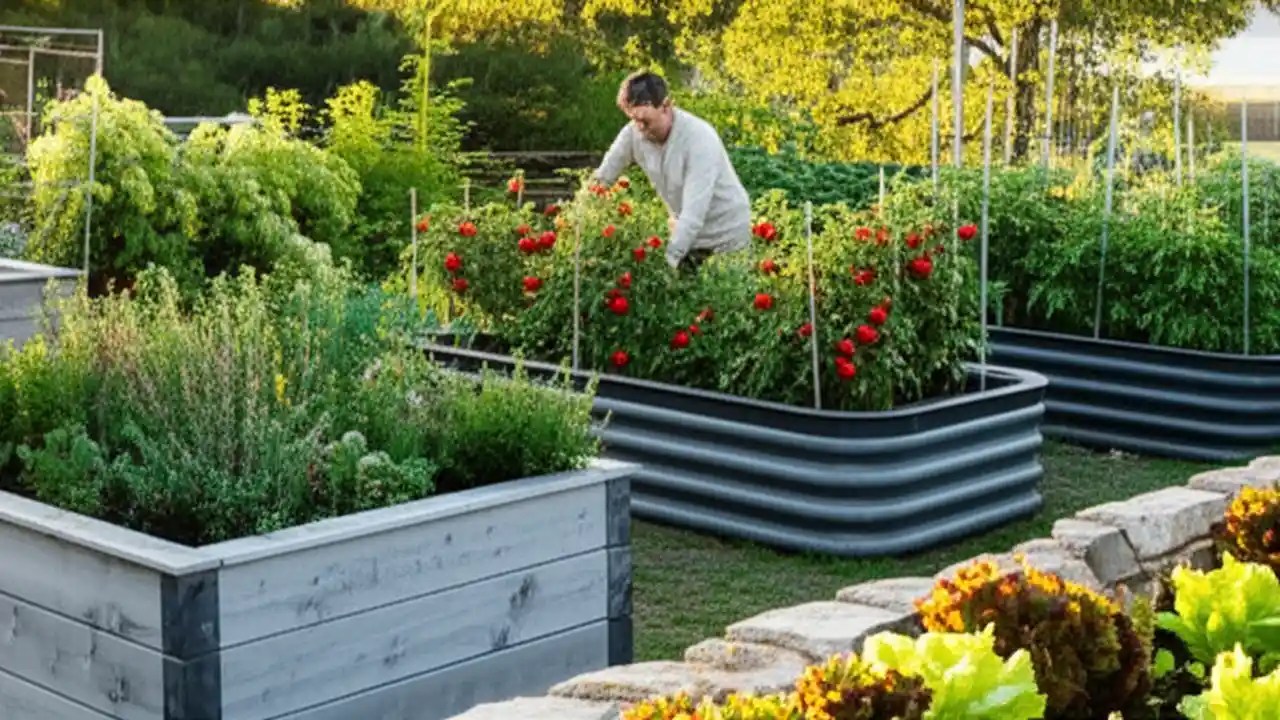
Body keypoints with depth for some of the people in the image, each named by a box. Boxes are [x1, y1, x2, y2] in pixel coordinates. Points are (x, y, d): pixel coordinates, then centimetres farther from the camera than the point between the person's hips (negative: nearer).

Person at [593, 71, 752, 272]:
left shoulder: (700, 139, -29)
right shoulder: (633, 133, -14)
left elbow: (694, 210, -35)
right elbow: (601, 180, -3)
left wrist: (669, 259, -41)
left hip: (724, 236, -5)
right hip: (685, 231, 5)